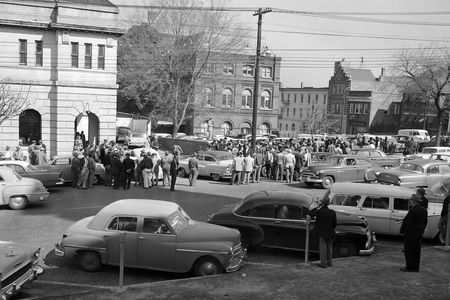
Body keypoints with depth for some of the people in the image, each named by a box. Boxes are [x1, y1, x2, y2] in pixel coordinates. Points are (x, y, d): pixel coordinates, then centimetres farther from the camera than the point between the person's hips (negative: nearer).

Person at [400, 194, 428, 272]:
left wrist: (402, 231, -12)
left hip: (411, 233, -9)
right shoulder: (424, 210, 6)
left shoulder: (413, 211, -21)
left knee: (409, 251, 1)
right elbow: (425, 222, 13)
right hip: (419, 233, 9)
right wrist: (421, 230, 20)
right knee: (416, 251, 14)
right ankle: (416, 267, 21)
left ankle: (410, 267, 5)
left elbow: (407, 222, -21)